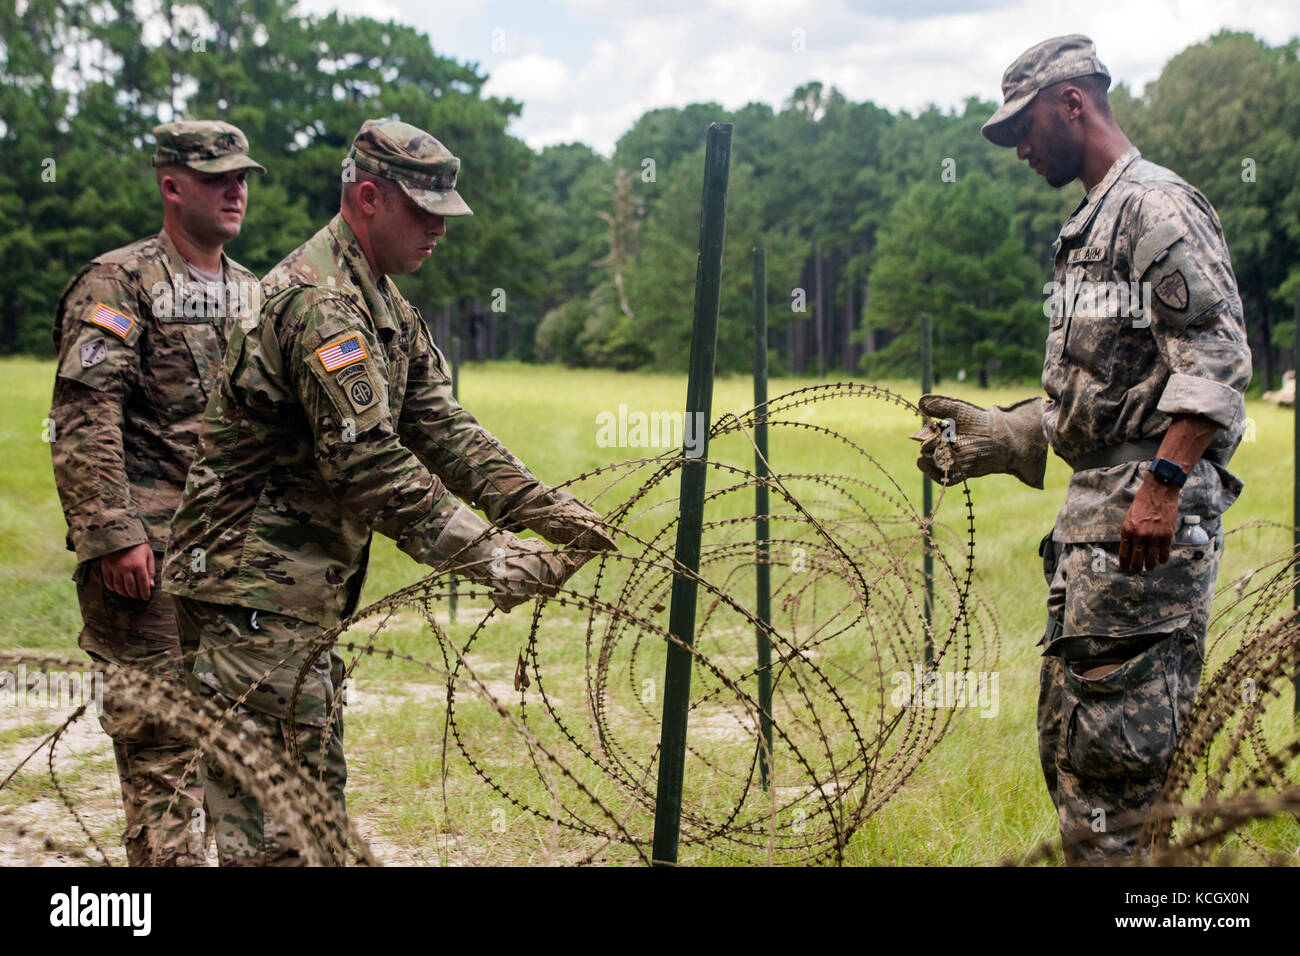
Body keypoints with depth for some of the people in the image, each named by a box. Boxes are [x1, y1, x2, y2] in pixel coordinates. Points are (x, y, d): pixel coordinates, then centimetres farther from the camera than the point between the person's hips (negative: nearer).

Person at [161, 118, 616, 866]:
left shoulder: (382, 299, 14)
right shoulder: (320, 300, -20)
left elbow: (439, 424, 12)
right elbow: (368, 463, -26)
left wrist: (540, 506, 1)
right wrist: (487, 555, -25)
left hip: (304, 589, 11)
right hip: (256, 586, -11)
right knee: (273, 822, -7)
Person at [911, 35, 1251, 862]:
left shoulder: (1159, 206, -8)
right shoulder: (1089, 229, 22)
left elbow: (1214, 360, -19)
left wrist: (1163, 483, -27)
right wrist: (998, 436, 20)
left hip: (1149, 518, -10)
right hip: (1093, 513, 10)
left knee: (1119, 736, -9)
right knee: (1069, 733, 13)